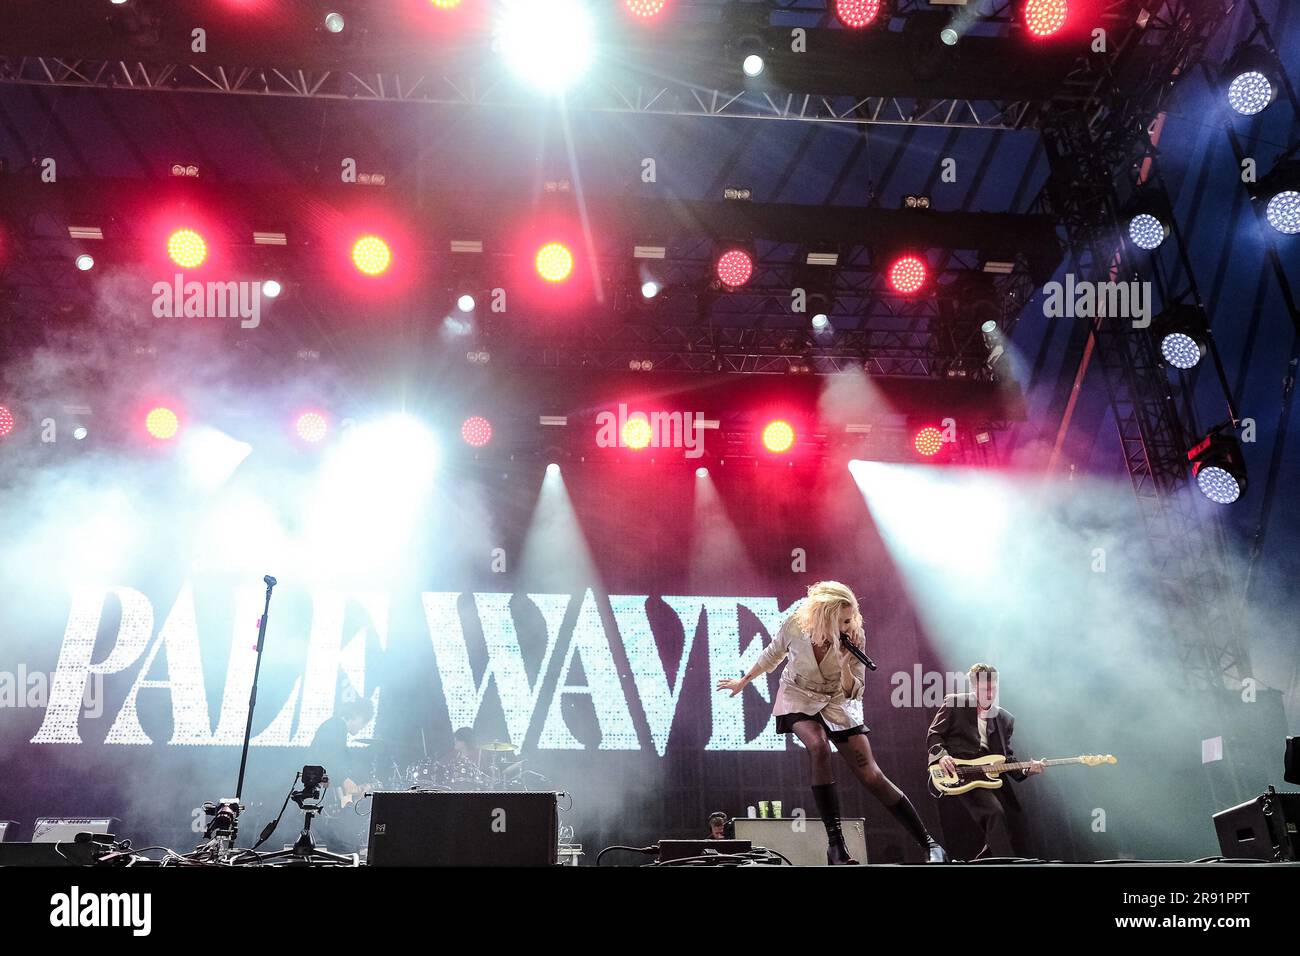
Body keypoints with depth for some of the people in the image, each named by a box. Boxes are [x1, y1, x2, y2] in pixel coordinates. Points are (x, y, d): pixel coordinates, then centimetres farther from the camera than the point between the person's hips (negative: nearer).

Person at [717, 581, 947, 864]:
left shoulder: (855, 637, -21)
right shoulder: (795, 625, -22)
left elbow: (853, 693, -15)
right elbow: (773, 655, 1)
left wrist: (845, 665, -34)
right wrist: (743, 681, 13)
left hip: (836, 703, 1)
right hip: (799, 699, -1)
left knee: (872, 776, -10)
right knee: (819, 747, -33)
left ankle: (929, 844, 2)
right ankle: (836, 844, -27)